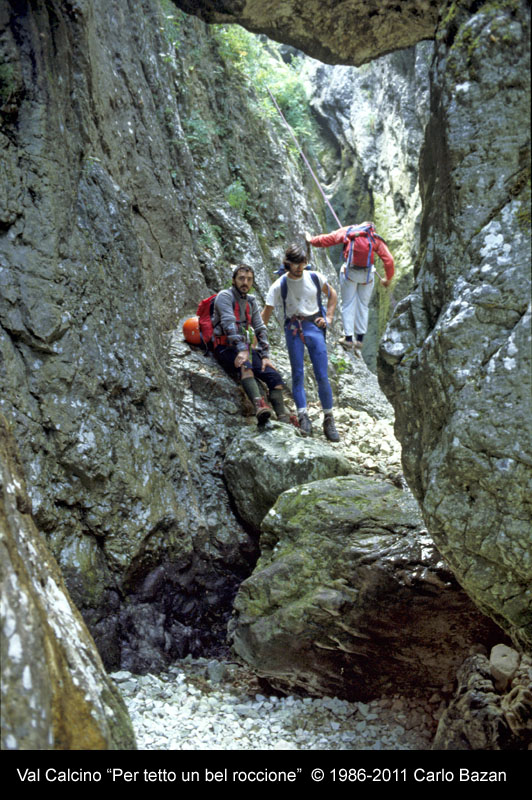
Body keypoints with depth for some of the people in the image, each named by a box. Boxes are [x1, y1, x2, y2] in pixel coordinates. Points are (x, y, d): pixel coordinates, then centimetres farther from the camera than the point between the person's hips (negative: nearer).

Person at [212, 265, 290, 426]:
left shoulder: (251, 301, 17)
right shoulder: (225, 296, -4)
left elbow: (260, 329, 15)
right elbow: (229, 323, -19)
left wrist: (265, 356, 2)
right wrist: (241, 350, -31)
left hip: (245, 348, 7)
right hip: (226, 348, -7)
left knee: (274, 376, -12)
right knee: (245, 365, -39)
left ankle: (283, 419, -14)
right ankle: (259, 406, -60)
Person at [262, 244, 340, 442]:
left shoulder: (315, 277, 1)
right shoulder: (279, 285, -3)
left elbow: (332, 294, 18)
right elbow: (266, 313, -4)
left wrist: (329, 317, 7)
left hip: (314, 327, 0)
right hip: (293, 329, 0)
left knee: (322, 376, -3)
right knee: (298, 374, -2)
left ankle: (328, 419, 6)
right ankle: (303, 416, -1)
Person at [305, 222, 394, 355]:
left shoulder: (347, 231, 5)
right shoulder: (376, 239, 7)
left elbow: (327, 239, 10)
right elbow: (389, 260, 2)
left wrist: (311, 240, 28)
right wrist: (388, 278, 16)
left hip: (349, 271, -1)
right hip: (367, 274, 1)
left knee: (348, 305, 7)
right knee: (363, 305, 13)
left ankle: (348, 338, 6)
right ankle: (360, 339, 14)